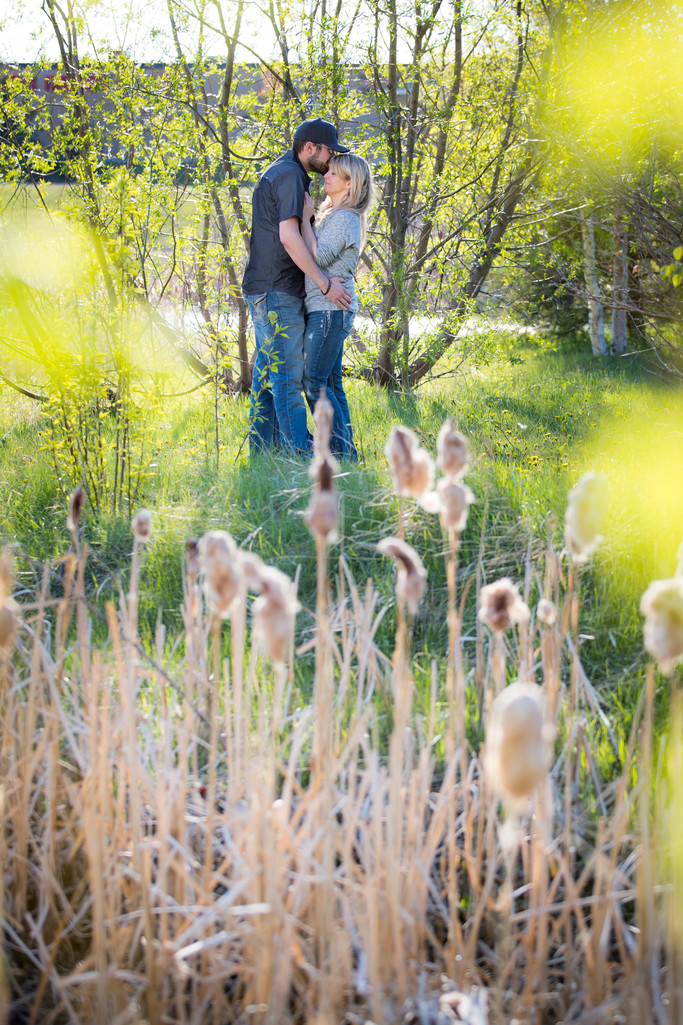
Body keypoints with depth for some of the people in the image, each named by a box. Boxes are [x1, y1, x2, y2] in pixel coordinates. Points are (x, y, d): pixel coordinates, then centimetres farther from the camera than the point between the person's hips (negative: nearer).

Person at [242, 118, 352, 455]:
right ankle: (300, 453, -11)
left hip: (266, 291, 10)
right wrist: (325, 283, -21)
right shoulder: (289, 176, -13)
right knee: (287, 375, -11)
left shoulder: (281, 173, 20)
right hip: (277, 291, -10)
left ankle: (261, 453, 12)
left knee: (268, 373, 10)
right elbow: (289, 236, -23)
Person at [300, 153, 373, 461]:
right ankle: (345, 452, 12)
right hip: (323, 309, 10)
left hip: (330, 308, -10)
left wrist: (306, 218, -11)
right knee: (330, 383, 9)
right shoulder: (330, 214, 19)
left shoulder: (345, 218, -11)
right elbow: (315, 253, 21)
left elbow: (317, 256, -19)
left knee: (314, 381, -12)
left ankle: (343, 451, -10)